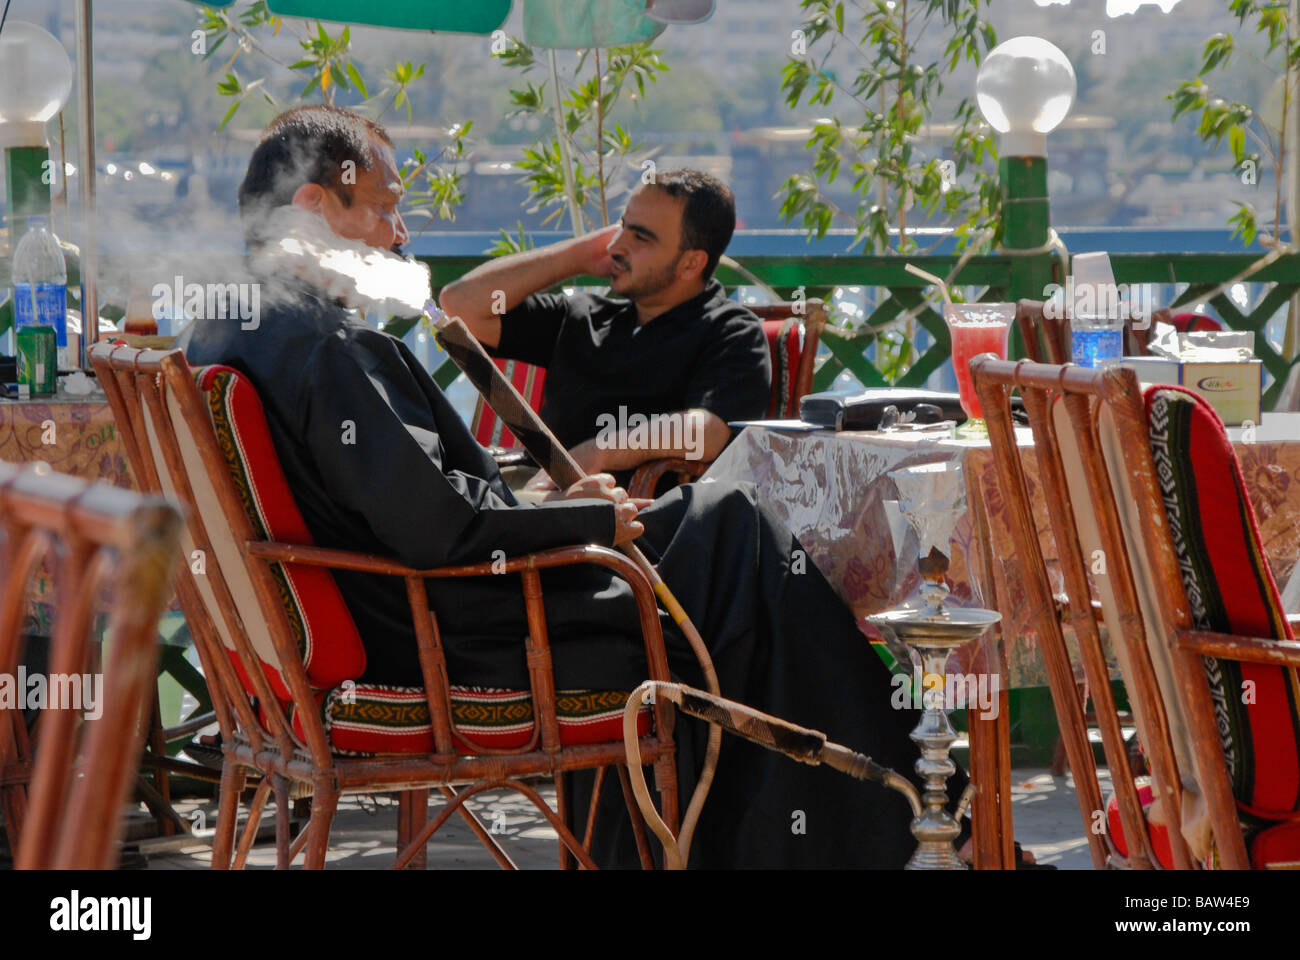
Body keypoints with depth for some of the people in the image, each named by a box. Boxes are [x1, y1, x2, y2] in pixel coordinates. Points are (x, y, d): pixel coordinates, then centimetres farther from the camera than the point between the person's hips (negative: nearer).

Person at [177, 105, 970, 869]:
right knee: (737, 528, 1)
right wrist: (589, 518, -12)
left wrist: (556, 506, 12)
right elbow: (432, 522, -28)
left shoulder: (217, 330, 9)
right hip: (450, 646, -11)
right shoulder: (325, 344, -24)